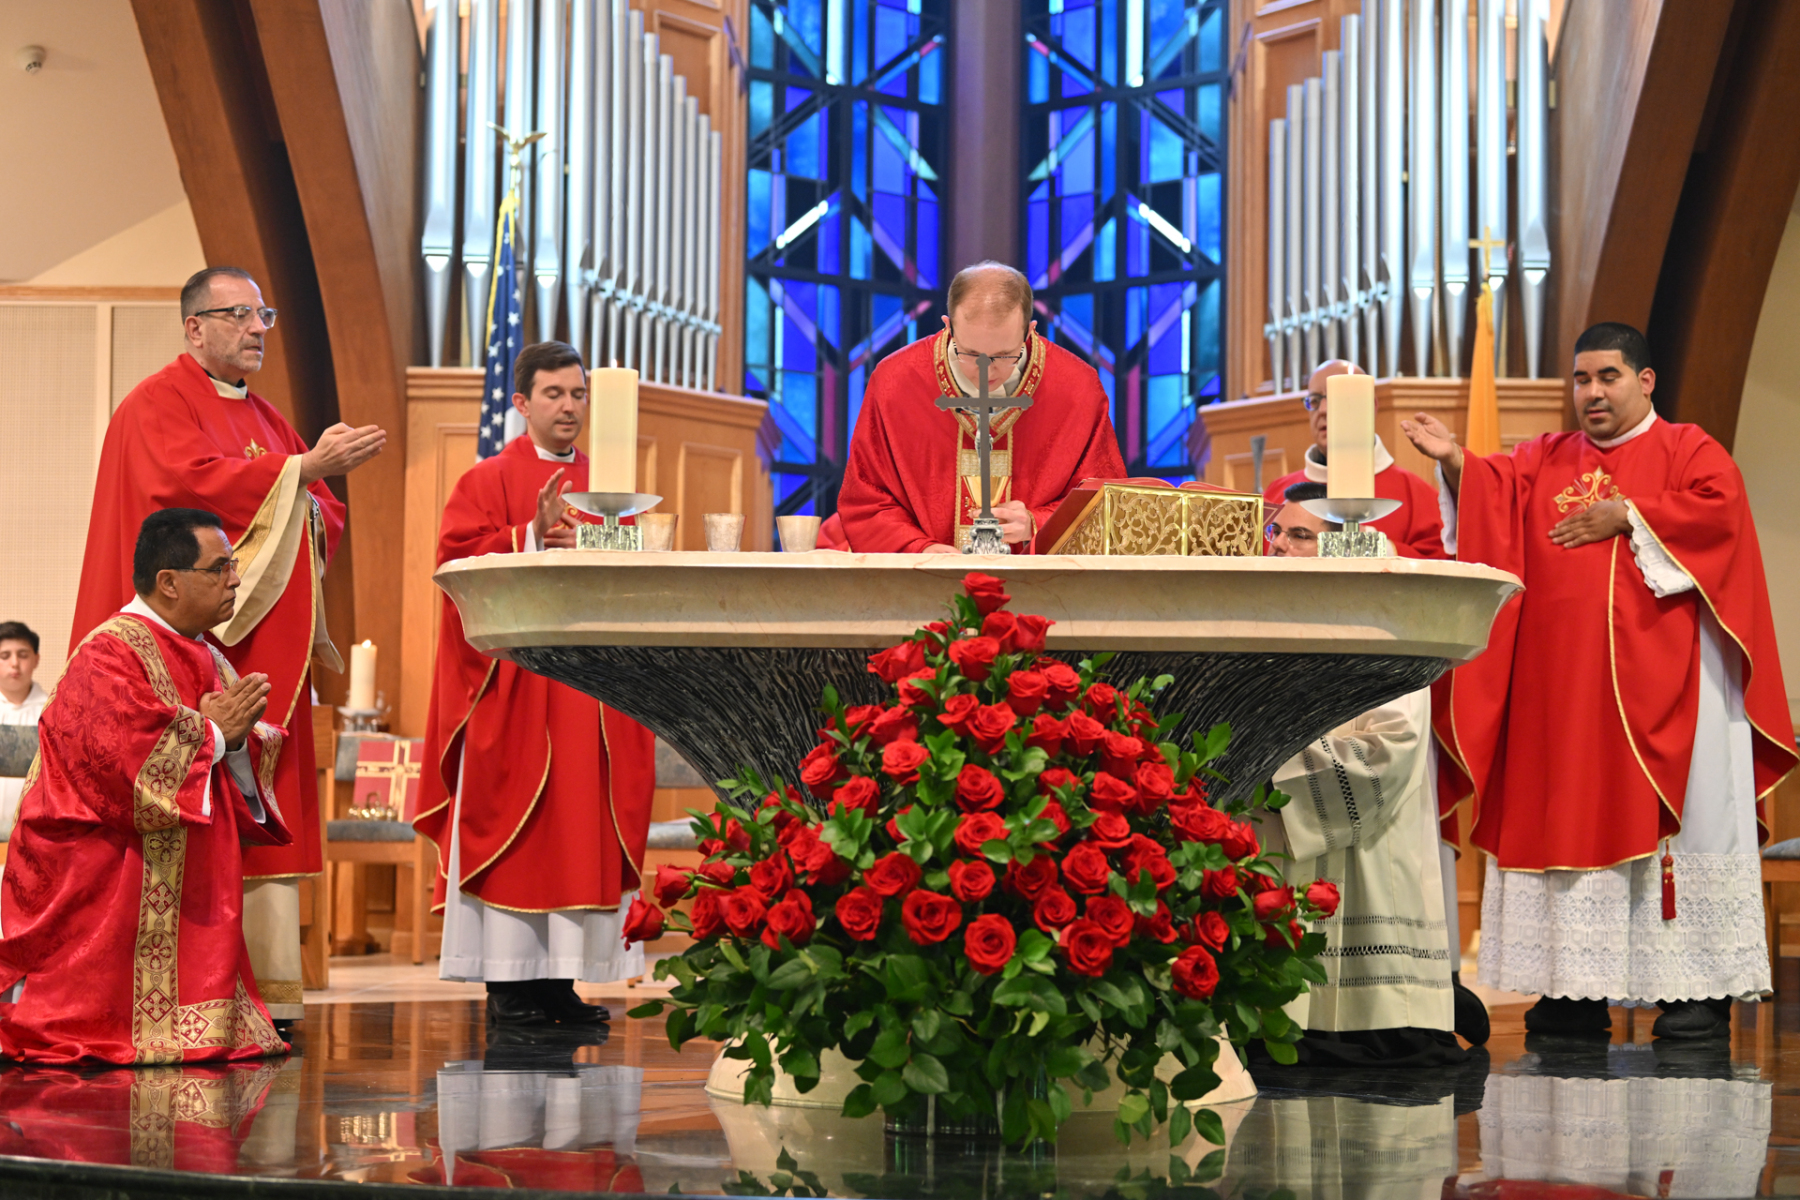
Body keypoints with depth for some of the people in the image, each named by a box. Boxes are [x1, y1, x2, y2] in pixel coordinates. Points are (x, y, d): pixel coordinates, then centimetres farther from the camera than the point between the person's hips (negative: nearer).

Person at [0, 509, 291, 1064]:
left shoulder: (207, 661, 14)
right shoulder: (108, 656, -13)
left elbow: (246, 791, 14)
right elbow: (131, 764, -26)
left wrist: (240, 739, -8)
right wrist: (212, 732, -13)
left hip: (185, 886, 8)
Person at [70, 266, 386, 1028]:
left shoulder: (265, 418, 23)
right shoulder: (158, 405, -1)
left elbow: (318, 515, 17)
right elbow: (191, 483, -18)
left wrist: (315, 500, -6)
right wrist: (300, 470, -17)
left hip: (264, 644, 8)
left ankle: (267, 988, 0)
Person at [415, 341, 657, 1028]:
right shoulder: (487, 482, 3)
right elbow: (458, 560, -9)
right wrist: (535, 540, -18)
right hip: (513, 681, -4)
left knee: (584, 826, 2)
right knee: (512, 815, -5)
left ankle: (561, 983, 7)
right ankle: (507, 985, -2)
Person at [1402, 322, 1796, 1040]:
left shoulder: (1688, 450, 6)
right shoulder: (1544, 461, 18)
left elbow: (1718, 509, -11)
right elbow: (1493, 495, 2)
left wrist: (1626, 515, -11)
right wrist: (1454, 462, -16)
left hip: (1661, 678, -4)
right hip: (1562, 683, 4)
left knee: (1677, 819, -6)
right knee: (1572, 818, 1)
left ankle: (1701, 989, -4)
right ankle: (1580, 989, 4)